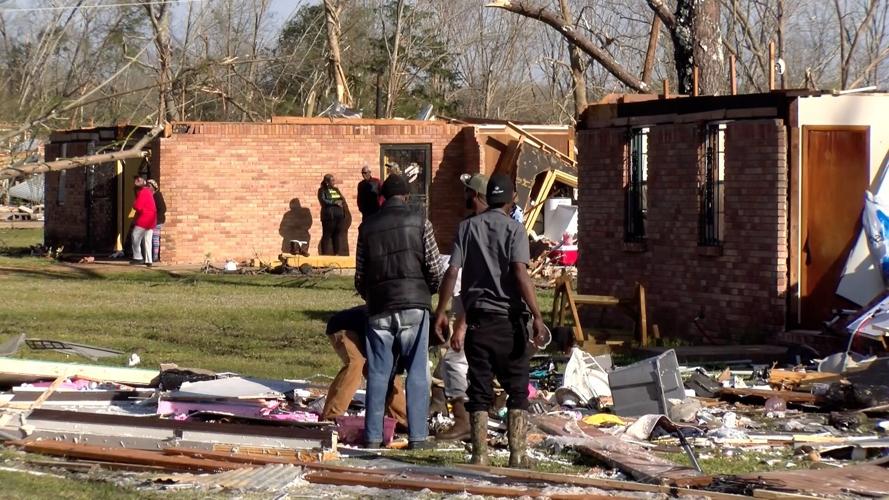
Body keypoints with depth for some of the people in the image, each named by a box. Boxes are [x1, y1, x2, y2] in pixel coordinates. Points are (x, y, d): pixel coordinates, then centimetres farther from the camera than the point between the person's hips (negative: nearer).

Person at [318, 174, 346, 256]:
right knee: (327, 235, -4)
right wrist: (335, 202, -15)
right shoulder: (322, 190, 1)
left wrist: (342, 203, -1)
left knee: (338, 235, 3)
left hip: (339, 216, 6)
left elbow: (343, 199, 20)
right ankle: (325, 254, -2)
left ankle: (337, 253, 7)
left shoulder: (336, 189, 20)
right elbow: (323, 201, -12)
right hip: (329, 216, -6)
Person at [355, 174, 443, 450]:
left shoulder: (367, 226, 8)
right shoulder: (419, 222, 1)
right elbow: (435, 269, -2)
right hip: (413, 305, -2)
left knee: (378, 373, 7)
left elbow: (360, 276, 10)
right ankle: (417, 435, -2)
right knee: (417, 372, 1)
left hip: (379, 308, 2)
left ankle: (373, 435, 8)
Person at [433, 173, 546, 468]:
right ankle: (517, 455, 1)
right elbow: (520, 273, -16)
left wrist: (441, 312, 7)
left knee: (479, 390, 6)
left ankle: (480, 455, 3)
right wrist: (536, 315, -17)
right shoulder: (514, 229, -4)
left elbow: (452, 272, -1)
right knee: (517, 390, 6)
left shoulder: (467, 227, 5)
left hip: (478, 319, 2)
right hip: (509, 319, -2)